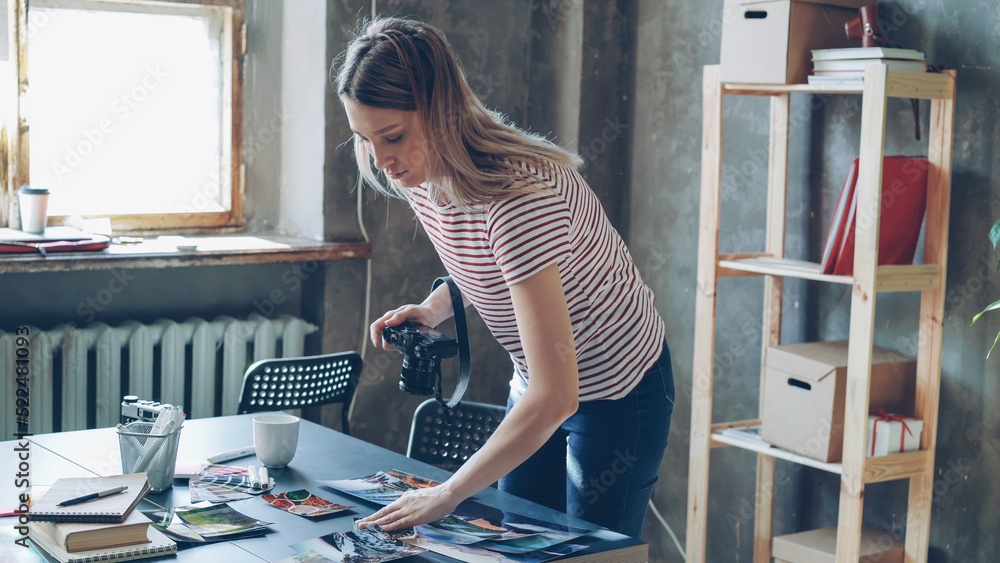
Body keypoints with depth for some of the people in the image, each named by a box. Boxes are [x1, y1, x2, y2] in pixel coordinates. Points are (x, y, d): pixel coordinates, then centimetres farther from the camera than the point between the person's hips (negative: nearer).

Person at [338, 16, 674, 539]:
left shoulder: (519, 193, -35)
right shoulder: (418, 174, -10)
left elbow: (555, 398, -38)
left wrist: (447, 494, -34)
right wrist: (433, 307, -6)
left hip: (618, 395, -8)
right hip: (536, 385, 8)